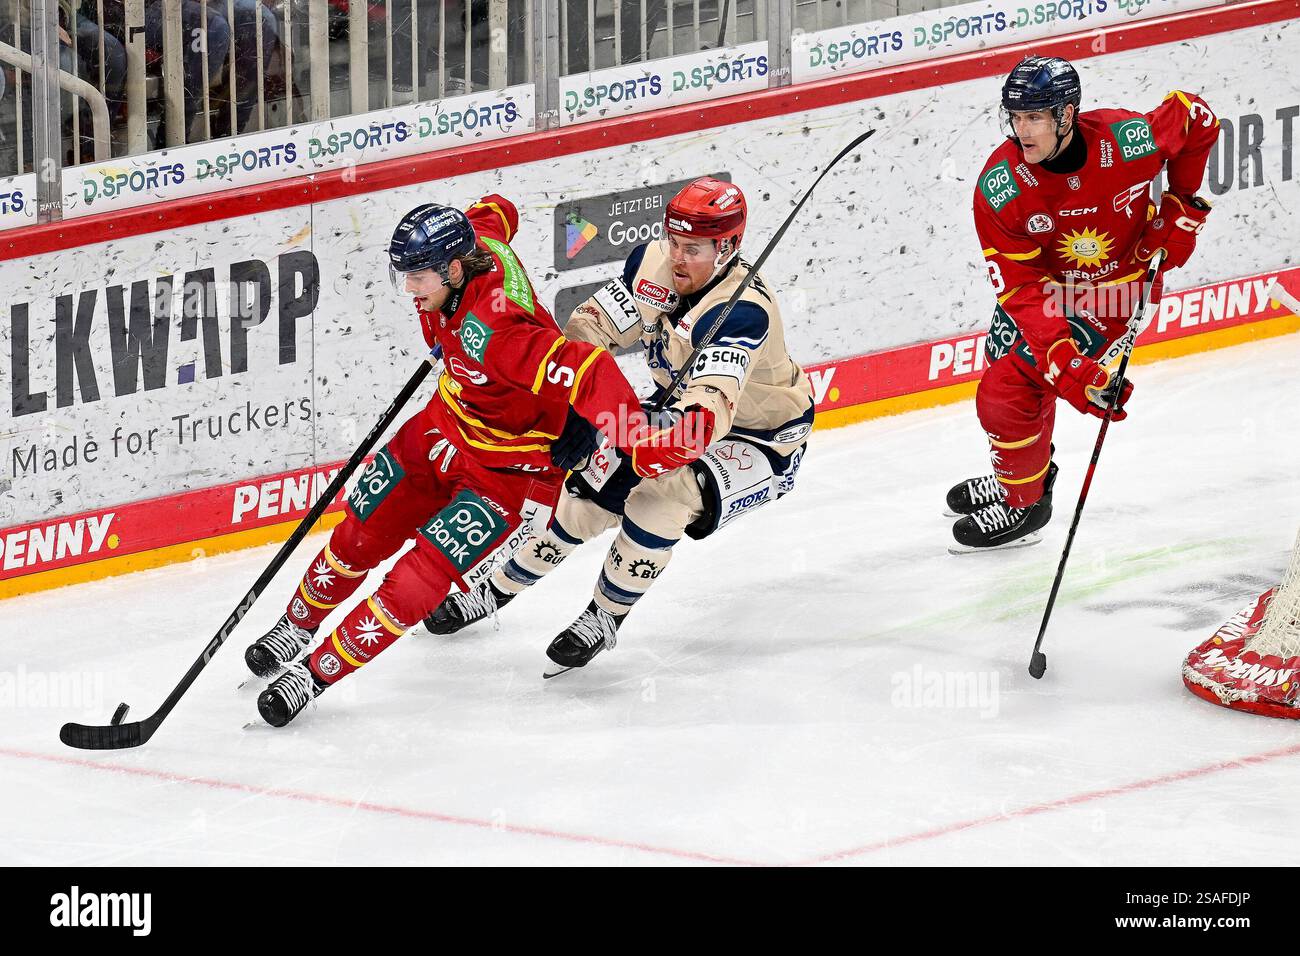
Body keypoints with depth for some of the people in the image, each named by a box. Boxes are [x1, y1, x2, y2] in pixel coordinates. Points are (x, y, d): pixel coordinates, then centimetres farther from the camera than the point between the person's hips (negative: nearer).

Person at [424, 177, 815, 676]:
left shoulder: (743, 310, -37)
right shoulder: (653, 262, -15)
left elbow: (712, 406, -50)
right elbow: (593, 323, -9)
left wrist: (678, 428, -69)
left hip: (765, 437, -7)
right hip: (679, 411, 7)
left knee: (662, 497, -29)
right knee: (588, 499, 4)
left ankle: (605, 617, -7)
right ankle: (499, 589, 27)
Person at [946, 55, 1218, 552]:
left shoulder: (1129, 140, -29)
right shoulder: (1000, 187, -26)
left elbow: (1195, 117, -6)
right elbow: (1021, 288, -25)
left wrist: (1182, 205, -5)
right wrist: (1062, 361, -37)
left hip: (1109, 295, -4)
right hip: (1045, 284, 4)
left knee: (1010, 394, -12)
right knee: (1008, 374, 21)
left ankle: (1023, 503, 13)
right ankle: (1016, 478, 50)